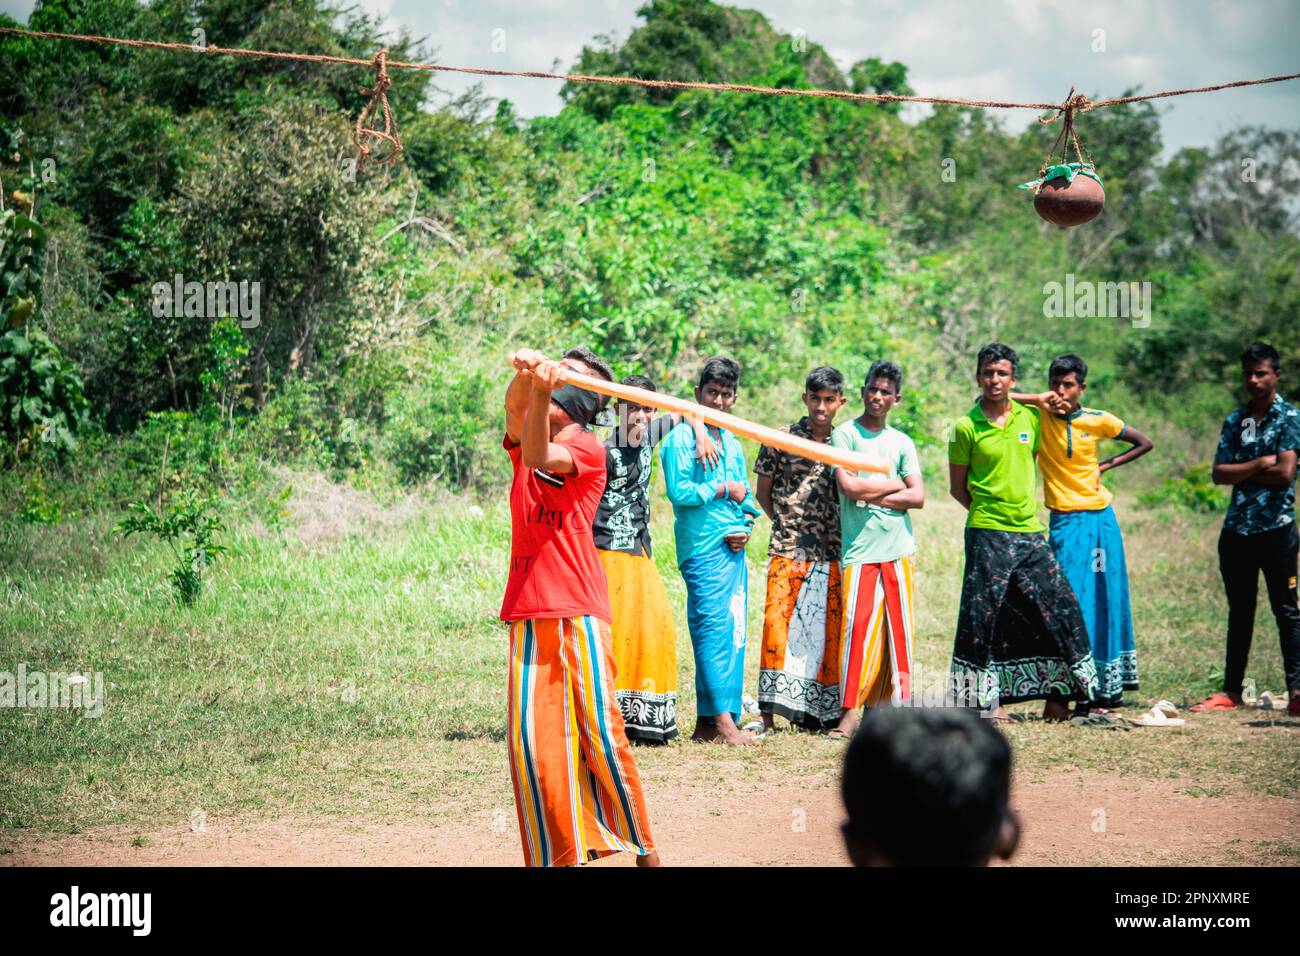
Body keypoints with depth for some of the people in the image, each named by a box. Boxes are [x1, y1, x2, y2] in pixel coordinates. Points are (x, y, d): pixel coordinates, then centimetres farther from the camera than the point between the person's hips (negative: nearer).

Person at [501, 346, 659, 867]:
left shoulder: (587, 448, 0)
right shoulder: (525, 434, 14)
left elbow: (538, 458, -19)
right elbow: (514, 408, -9)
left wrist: (544, 393, -35)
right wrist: (526, 374, -31)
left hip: (579, 613, -4)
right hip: (527, 612, 4)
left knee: (601, 733, -4)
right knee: (530, 740, -2)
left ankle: (641, 845, 10)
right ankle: (558, 853, 4)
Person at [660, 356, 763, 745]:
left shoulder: (732, 442, 19)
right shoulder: (681, 438, -5)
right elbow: (679, 491, -15)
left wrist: (745, 526, 3)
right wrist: (723, 489, -7)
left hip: (733, 549, 8)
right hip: (703, 549, -8)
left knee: (733, 635, 5)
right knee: (713, 631, -12)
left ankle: (707, 721, 9)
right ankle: (722, 721, -13)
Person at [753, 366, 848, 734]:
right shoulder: (780, 440, 2)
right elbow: (762, 493, 10)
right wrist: (788, 525, 5)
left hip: (831, 553, 3)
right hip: (787, 550, -3)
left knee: (827, 630, 2)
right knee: (778, 624, -10)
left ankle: (818, 711, 10)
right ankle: (769, 712, -9)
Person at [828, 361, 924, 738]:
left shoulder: (901, 442, 14)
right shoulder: (845, 434, 3)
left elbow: (918, 497, 5)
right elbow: (849, 486, -11)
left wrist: (872, 496, -7)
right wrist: (895, 485, 0)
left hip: (899, 548, 4)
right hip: (860, 548, -4)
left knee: (899, 628, 3)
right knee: (857, 625, -10)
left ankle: (898, 705, 9)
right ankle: (849, 711, -8)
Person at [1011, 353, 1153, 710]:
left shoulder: (1098, 421, -1)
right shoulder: (1039, 415, -4)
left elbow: (1144, 443, 12)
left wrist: (1107, 465, 1)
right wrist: (1037, 399, -19)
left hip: (1100, 517, 2)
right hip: (1066, 522, -2)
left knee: (1106, 600, 7)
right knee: (1072, 602, -8)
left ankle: (1109, 684, 16)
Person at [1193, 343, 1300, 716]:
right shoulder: (1234, 422, 12)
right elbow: (1219, 474, 3)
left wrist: (1242, 472, -4)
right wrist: (1258, 465, -10)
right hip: (1237, 529, 5)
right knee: (1239, 613, 10)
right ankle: (1231, 691, 14)